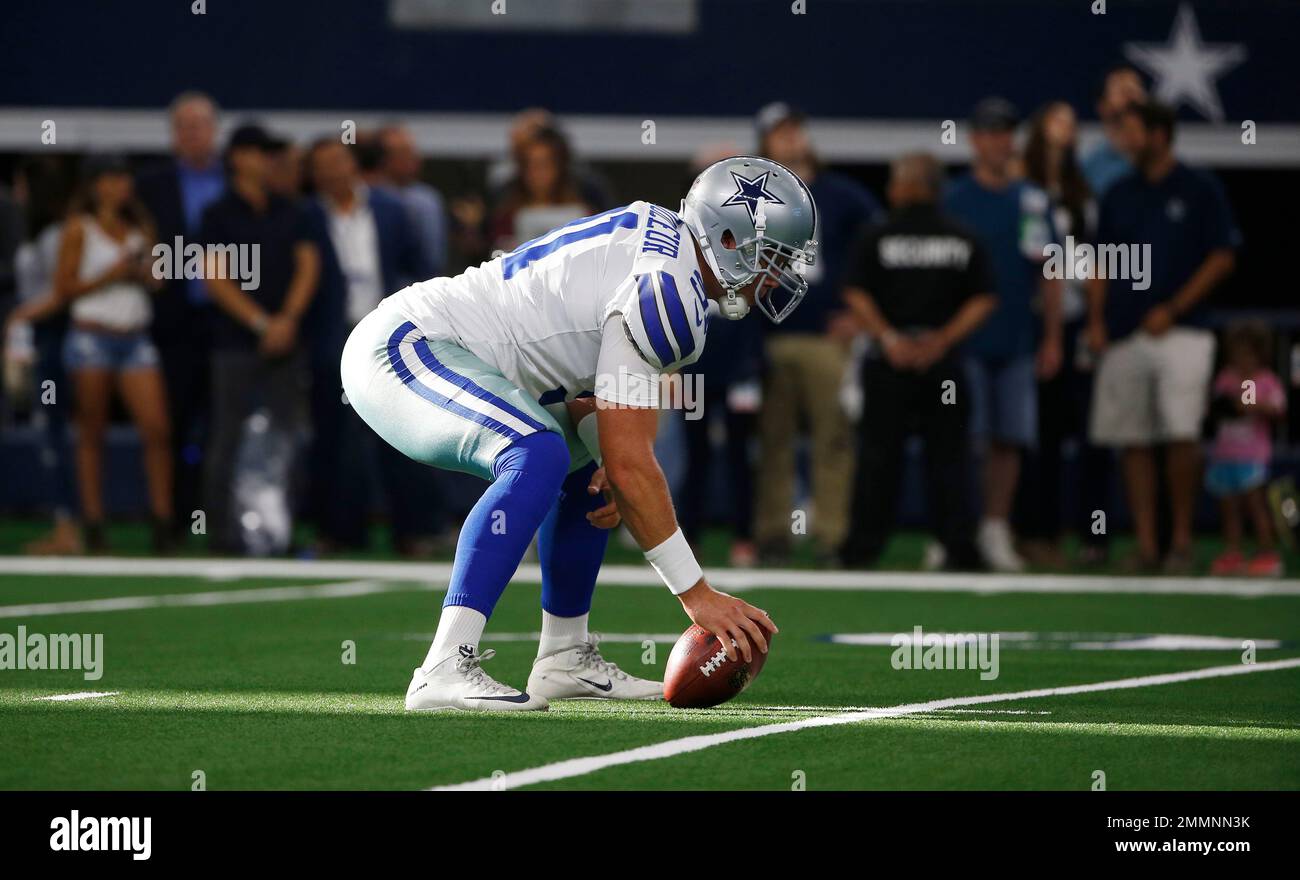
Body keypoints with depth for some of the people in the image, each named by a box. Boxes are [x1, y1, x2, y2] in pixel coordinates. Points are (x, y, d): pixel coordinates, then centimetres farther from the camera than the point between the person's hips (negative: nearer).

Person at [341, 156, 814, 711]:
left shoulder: (658, 243, 11)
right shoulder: (667, 289, -20)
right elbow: (628, 462, -23)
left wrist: (616, 471, -3)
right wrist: (696, 593, -18)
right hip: (404, 348, -11)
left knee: (587, 467, 21)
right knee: (537, 457, -31)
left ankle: (564, 658, 26)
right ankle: (445, 671, -35)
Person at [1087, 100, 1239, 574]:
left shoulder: (1200, 190, 1)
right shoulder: (1119, 195, 13)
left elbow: (1223, 259, -2)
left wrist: (1172, 309, -9)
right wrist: (1096, 321, 3)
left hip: (1179, 333, -5)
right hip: (1123, 336, 5)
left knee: (1181, 435, -13)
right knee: (1131, 441, 2)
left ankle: (1182, 540, -3)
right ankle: (1145, 545, 6)